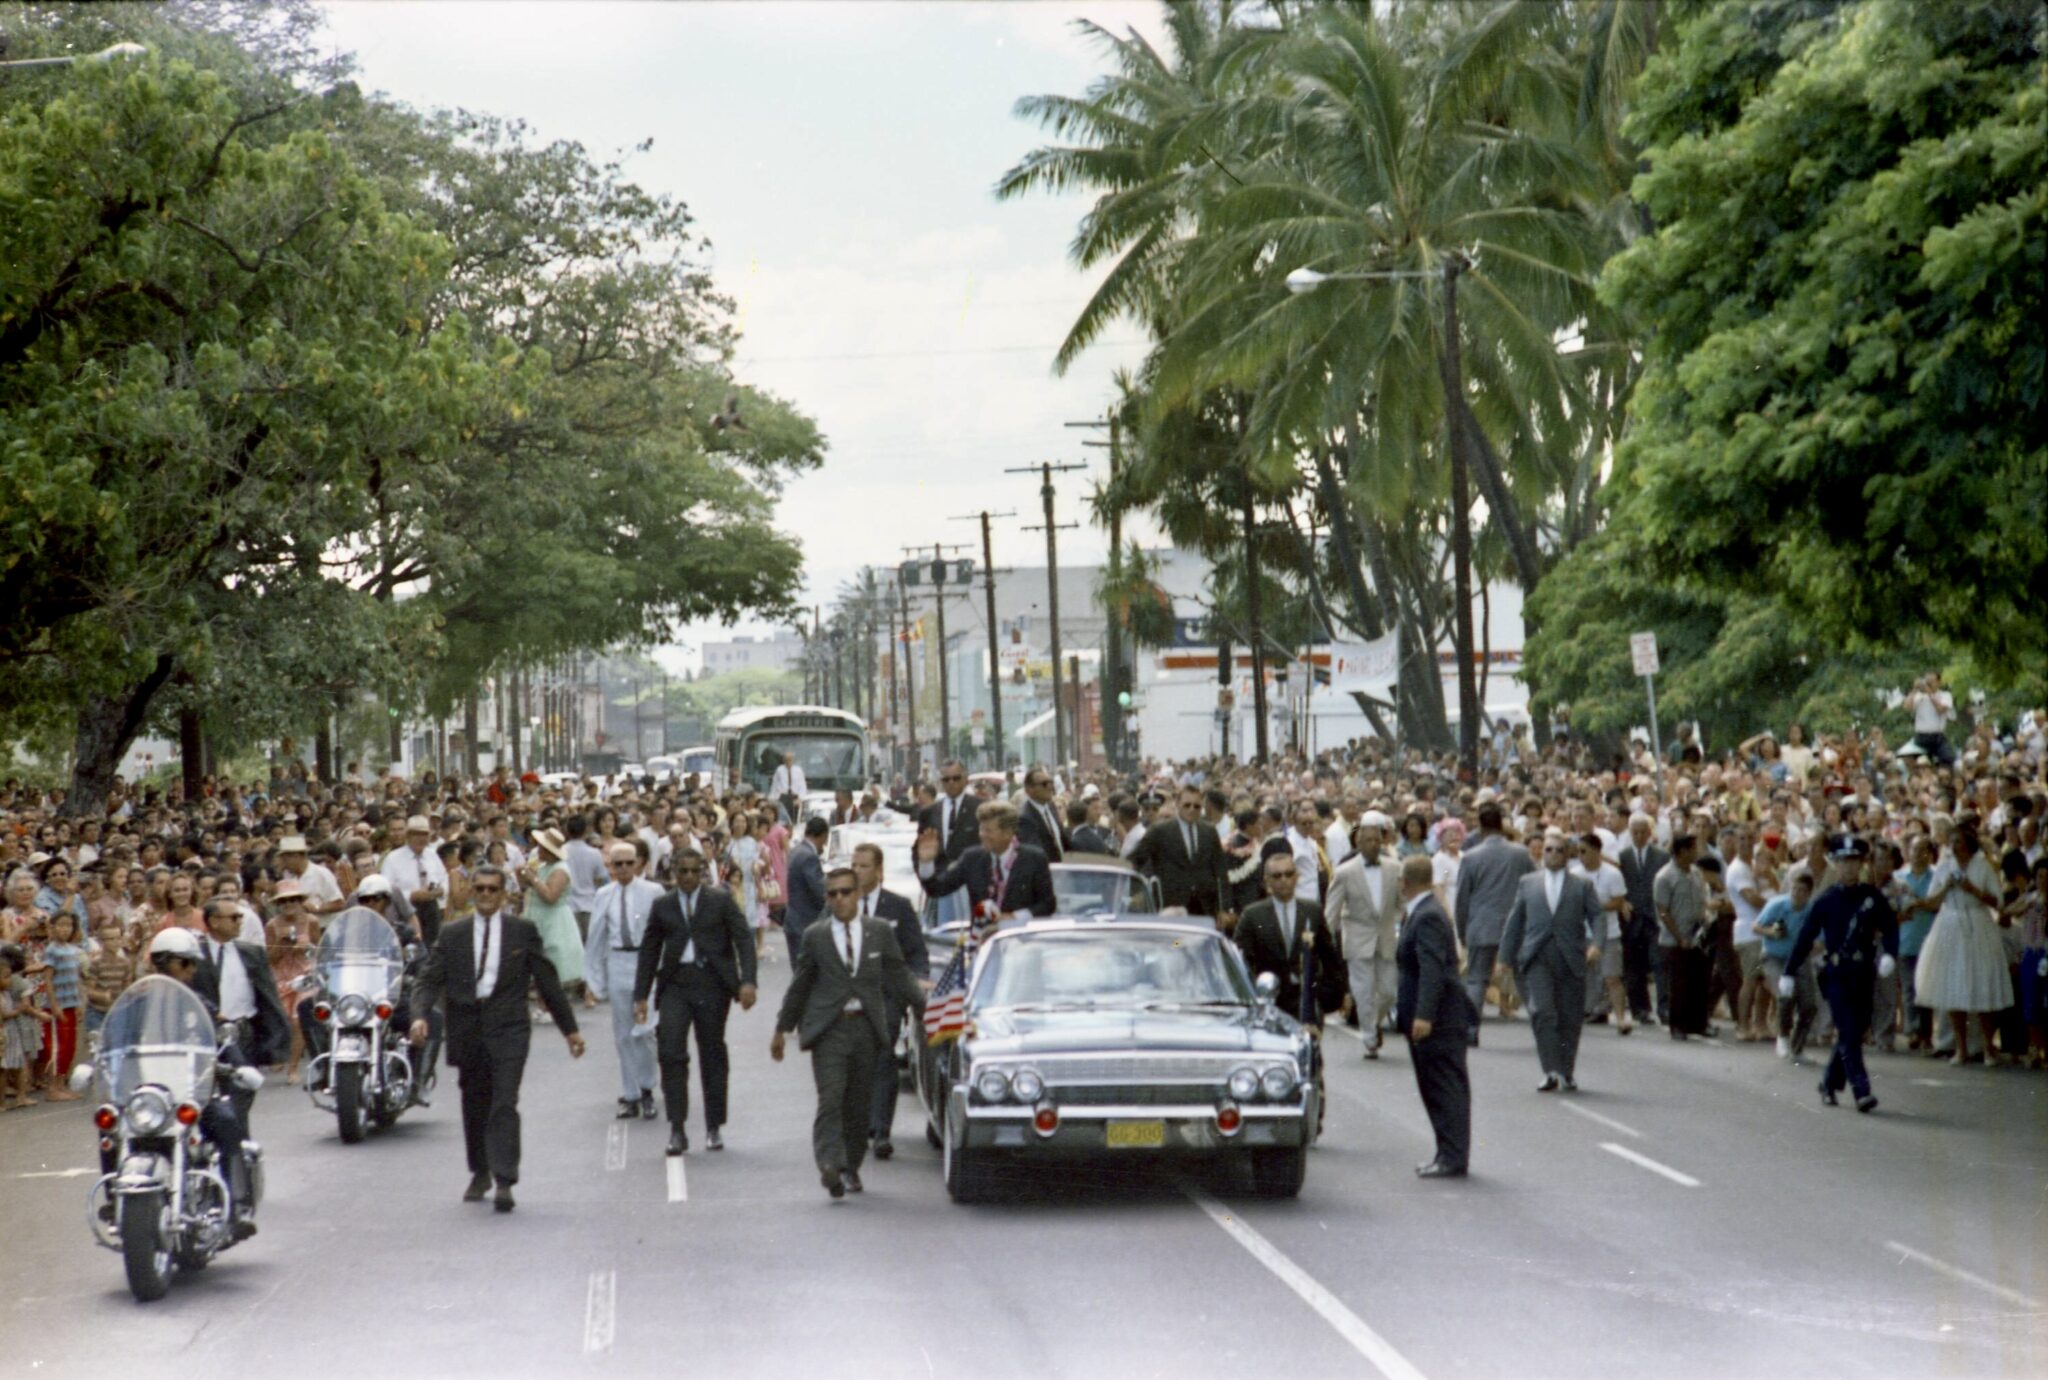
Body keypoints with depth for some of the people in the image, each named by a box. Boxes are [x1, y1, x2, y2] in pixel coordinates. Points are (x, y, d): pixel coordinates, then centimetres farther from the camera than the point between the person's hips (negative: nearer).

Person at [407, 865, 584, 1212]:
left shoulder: (523, 931, 5)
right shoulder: (452, 935, 9)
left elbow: (548, 981, 8)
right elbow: (429, 979, 3)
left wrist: (570, 1028, 9)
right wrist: (420, 1015, -17)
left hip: (508, 1029, -2)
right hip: (468, 1030, 3)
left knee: (504, 1105, -13)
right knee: (475, 1106, 12)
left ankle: (504, 1183, -16)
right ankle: (480, 1174, 31)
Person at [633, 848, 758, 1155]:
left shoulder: (721, 900, 4)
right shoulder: (662, 906, 11)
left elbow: (744, 940, -1)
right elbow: (649, 952, 14)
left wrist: (747, 981, -14)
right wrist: (641, 996, 8)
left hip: (712, 982, -1)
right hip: (675, 983, 1)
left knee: (713, 1054, 5)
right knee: (670, 1051, -14)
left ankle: (714, 1129, 16)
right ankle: (677, 1129, -10)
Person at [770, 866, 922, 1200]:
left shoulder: (881, 932, 9)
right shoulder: (815, 937, 6)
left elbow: (899, 978, 14)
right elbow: (800, 985, 13)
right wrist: (782, 1029, 15)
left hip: (867, 1028, 2)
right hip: (828, 1030, -2)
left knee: (860, 1104, 6)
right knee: (830, 1098, -16)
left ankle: (851, 1168, 18)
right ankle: (829, 1164, -25)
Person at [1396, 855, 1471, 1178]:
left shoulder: (1428, 917, -17)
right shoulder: (1420, 912, 15)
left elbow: (1432, 969, -26)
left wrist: (1424, 1015, -32)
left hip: (1438, 1019, -10)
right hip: (1430, 1018, 10)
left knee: (1445, 1087, -6)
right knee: (1438, 1088, 13)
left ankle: (1453, 1158, -4)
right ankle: (1449, 1155, 19)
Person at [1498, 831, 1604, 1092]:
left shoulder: (1582, 886, 12)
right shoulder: (1528, 883, 15)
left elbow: (1596, 917, 2)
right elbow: (1514, 922, 16)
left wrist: (1596, 943, -17)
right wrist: (1506, 957, 13)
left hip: (1571, 960, 0)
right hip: (1537, 959, 0)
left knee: (1570, 1018, 4)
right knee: (1542, 1012, -16)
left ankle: (1567, 1071, 20)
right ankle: (1551, 1071, -16)